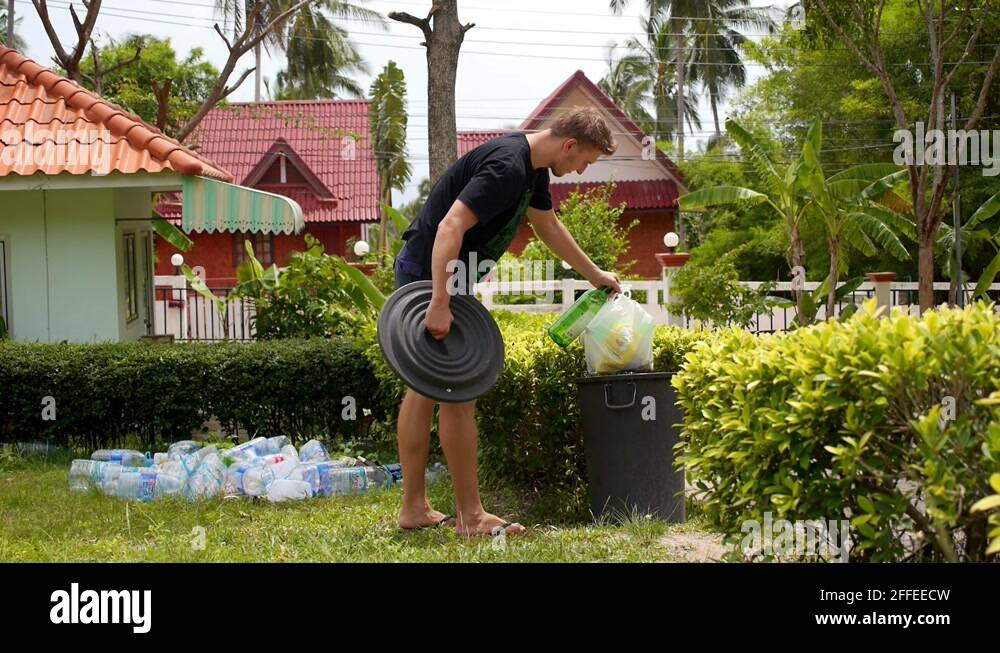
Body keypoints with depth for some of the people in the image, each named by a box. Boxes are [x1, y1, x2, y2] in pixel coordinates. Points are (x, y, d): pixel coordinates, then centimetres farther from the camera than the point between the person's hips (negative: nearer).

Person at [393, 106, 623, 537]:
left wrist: (594, 274, 35)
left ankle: (414, 509, 19)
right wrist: (440, 303, -36)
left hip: (442, 278, 11)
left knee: (425, 390, 13)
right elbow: (451, 226, -31)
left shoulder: (533, 167, 9)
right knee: (459, 394, -7)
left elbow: (548, 225, 26)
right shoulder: (507, 168, -24)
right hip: (430, 275, -11)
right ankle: (470, 517, -3)